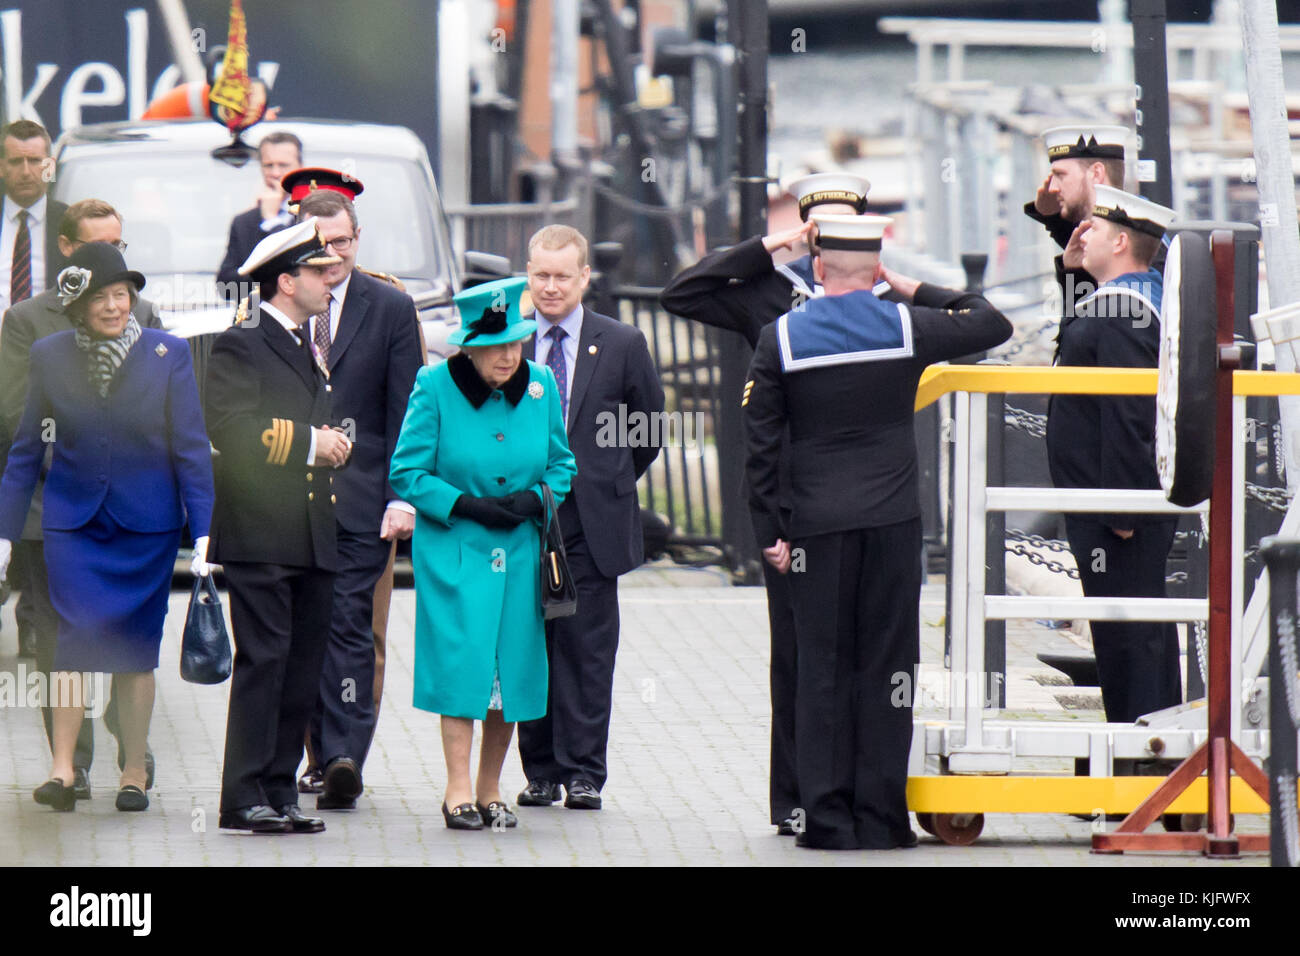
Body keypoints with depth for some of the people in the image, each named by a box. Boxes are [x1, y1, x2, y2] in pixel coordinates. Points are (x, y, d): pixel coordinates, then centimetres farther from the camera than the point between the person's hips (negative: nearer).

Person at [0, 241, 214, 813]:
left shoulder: (168, 354, -2)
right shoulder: (50, 357, 1)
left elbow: (191, 449, 0)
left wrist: (203, 530, -5)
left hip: (147, 525, 0)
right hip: (73, 522, 0)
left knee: (136, 648, 3)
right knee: (76, 635, -12)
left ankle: (134, 773, 13)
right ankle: (63, 769, -13)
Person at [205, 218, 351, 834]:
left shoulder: (309, 352, 23)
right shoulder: (240, 346, -4)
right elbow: (230, 429, -18)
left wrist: (333, 447, 12)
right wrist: (310, 443, -13)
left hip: (314, 539, 8)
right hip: (260, 534, -8)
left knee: (302, 668, 6)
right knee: (263, 661, -11)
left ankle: (280, 794, 11)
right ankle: (244, 800, -11)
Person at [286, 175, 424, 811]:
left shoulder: (391, 309, 5)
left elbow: (405, 412, 3)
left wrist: (402, 495, -6)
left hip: (360, 496, -2)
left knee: (350, 627, -9)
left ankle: (344, 759, -15)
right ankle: (322, 756, 12)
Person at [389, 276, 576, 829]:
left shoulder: (540, 385, 3)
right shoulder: (435, 387, -8)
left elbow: (562, 465, 13)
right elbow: (408, 473, -4)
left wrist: (534, 499, -7)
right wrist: (466, 505, -15)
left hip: (520, 550, 4)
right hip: (453, 550, -4)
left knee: (513, 669, 3)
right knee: (462, 663, -11)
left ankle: (490, 789, 15)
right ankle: (458, 790, -6)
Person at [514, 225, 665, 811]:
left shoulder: (621, 345, 3)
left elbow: (648, 427, 12)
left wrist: (611, 486, 10)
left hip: (592, 524, -1)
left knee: (587, 649, -2)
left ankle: (583, 773, 2)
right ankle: (541, 772, 11)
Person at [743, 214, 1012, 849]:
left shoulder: (780, 338, 0)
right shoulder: (906, 326, -1)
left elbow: (760, 443, -1)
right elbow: (993, 324, 12)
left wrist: (769, 531, 4)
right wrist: (916, 290, 16)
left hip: (817, 526, 0)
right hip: (893, 519, 0)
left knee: (822, 669, 4)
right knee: (886, 667, 4)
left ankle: (827, 816, 1)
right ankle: (881, 816, 3)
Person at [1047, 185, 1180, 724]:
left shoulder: (1121, 311, -19)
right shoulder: (1147, 295, 14)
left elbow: (1128, 416, -23)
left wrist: (1121, 509, -23)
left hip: (1118, 512, -11)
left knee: (1125, 635, -6)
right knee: (1145, 632, 16)